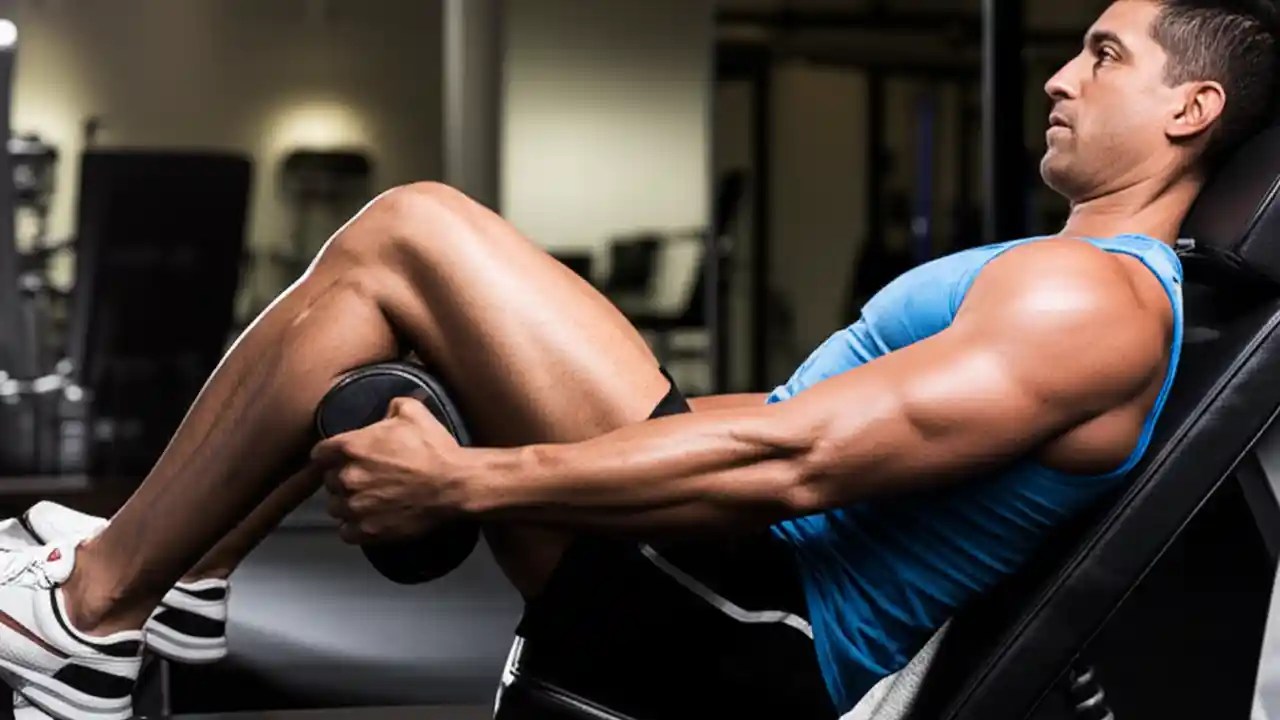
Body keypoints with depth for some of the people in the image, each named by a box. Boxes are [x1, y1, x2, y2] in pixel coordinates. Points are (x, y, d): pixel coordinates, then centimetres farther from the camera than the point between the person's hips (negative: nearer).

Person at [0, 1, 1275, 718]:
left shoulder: (1096, 304, -12)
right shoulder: (1059, 277, 21)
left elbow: (794, 461, -23)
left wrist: (463, 483, -22)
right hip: (737, 607, 10)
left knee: (405, 236, -14)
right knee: (383, 341, 12)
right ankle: (122, 599, 9)